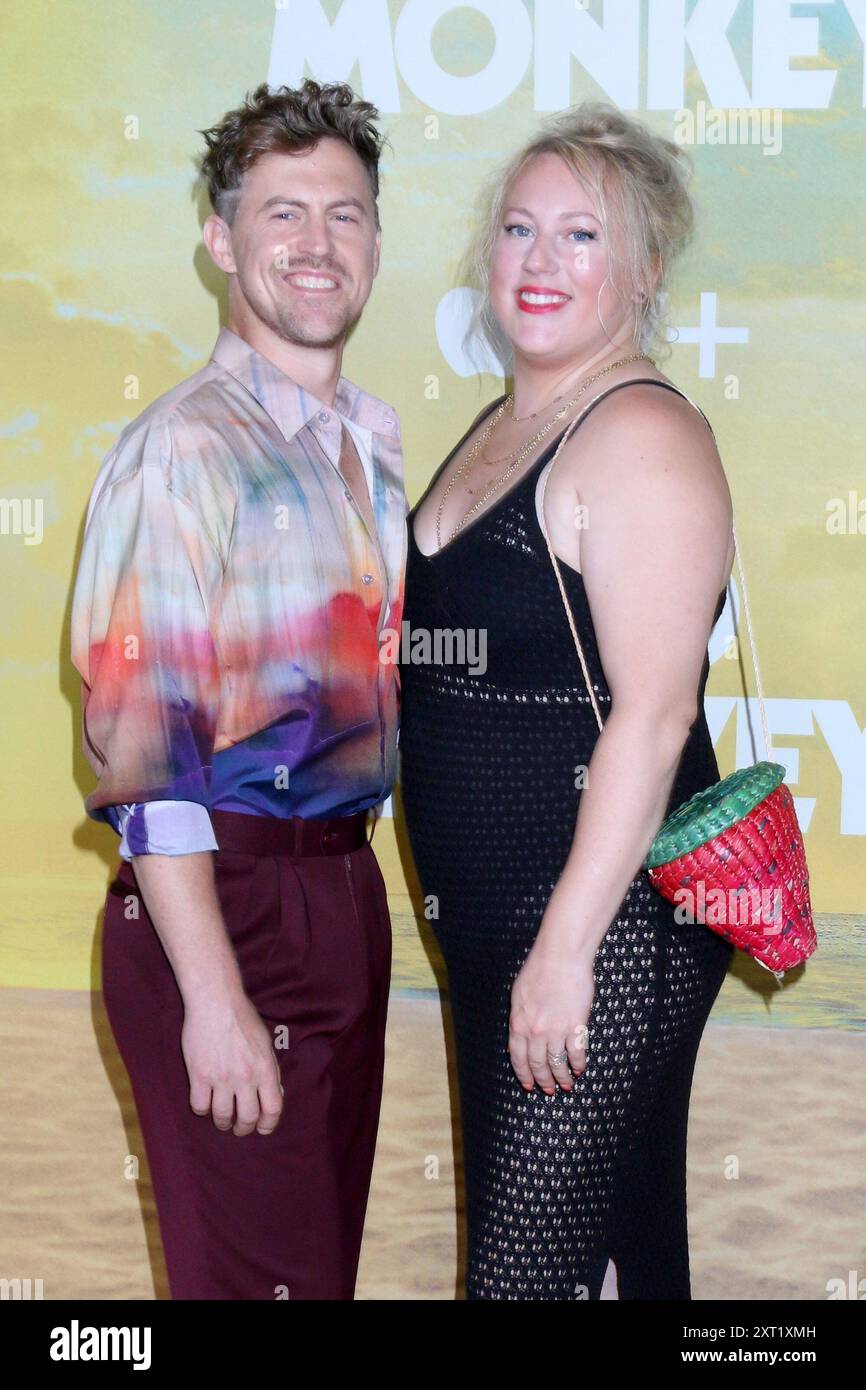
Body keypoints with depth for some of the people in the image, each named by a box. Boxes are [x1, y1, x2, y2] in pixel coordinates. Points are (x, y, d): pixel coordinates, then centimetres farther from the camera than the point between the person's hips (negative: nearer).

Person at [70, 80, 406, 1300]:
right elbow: (141, 741, -18)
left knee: (329, 1252, 18)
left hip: (346, 889, 8)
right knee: (255, 1274, 0)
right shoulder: (186, 447, -14)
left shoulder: (373, 444, 11)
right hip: (228, 902, -7)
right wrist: (212, 995, -21)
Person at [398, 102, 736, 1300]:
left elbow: (653, 711, -21)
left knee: (532, 1266, -5)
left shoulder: (643, 434, -15)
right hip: (485, 913, 9)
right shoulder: (501, 425, 14)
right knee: (614, 1247, 17)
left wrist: (568, 942, -23)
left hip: (609, 924, -9)